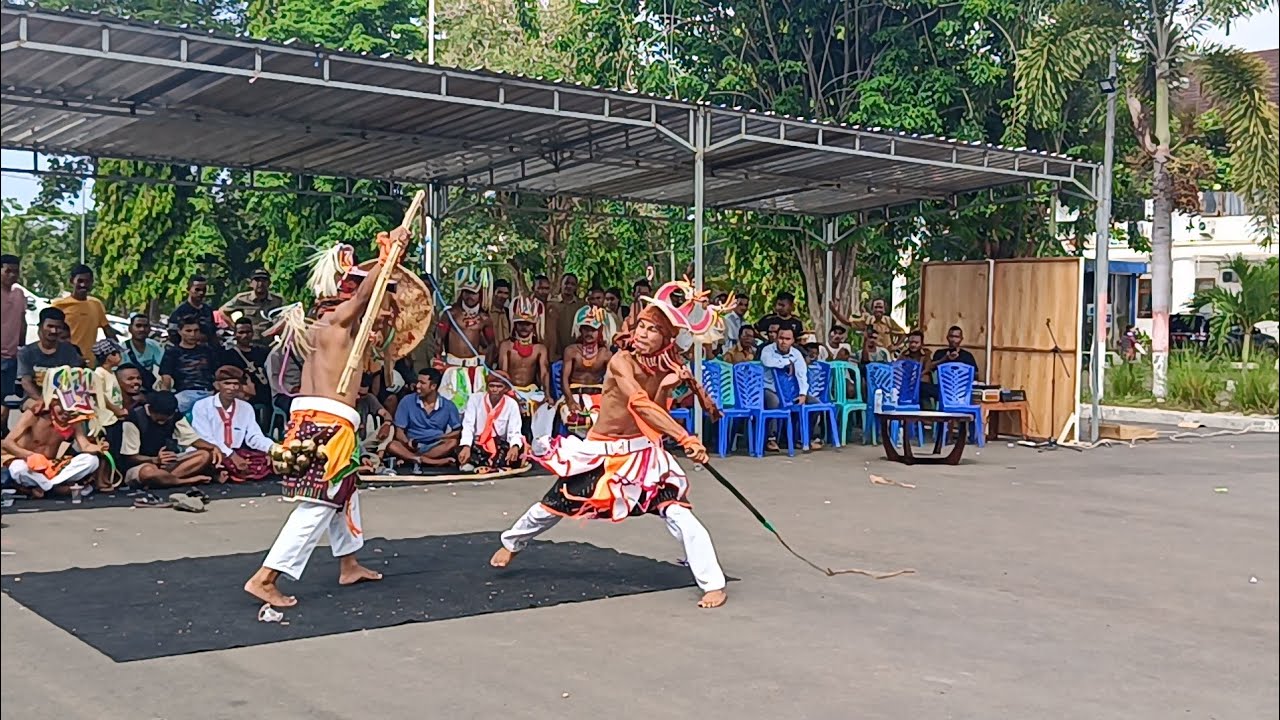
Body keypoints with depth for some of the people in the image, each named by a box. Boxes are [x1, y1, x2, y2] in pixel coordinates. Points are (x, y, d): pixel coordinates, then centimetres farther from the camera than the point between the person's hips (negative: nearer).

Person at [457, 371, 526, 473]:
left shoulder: (511, 404, -5)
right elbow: (468, 426, -12)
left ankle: (474, 462, -29)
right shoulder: (475, 399, -6)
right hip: (477, 444, -1)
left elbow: (514, 432, -10)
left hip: (499, 446, 1)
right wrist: (466, 447, -32)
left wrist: (515, 446, -35)